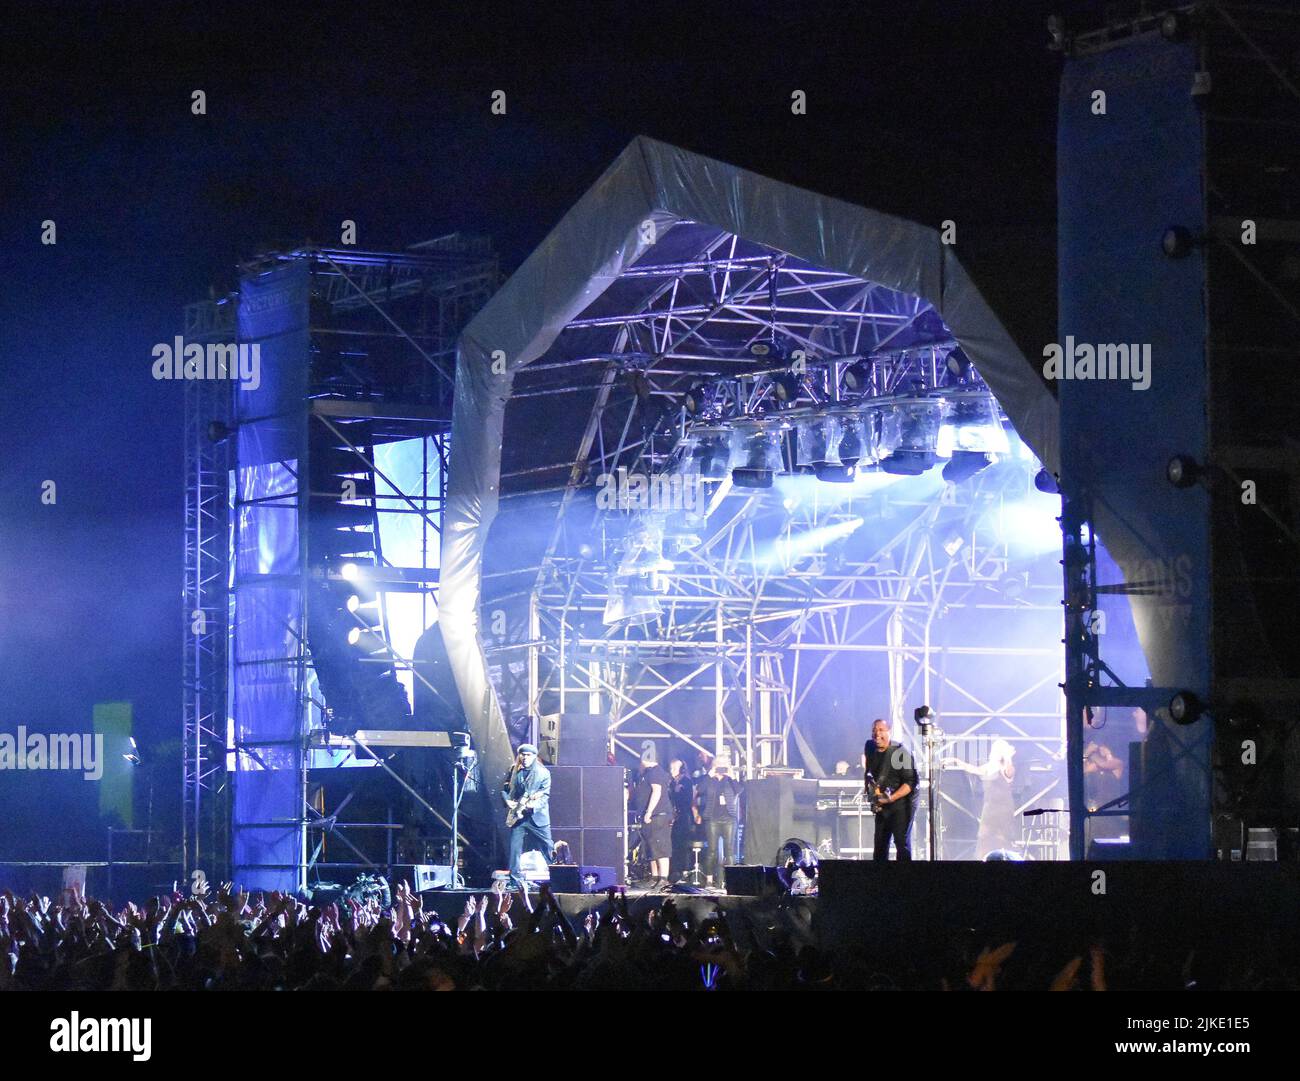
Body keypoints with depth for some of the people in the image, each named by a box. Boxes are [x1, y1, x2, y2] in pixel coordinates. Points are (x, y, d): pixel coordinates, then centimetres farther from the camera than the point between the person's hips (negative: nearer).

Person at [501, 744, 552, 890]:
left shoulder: (543, 773, -1)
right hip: (518, 816, 2)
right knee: (515, 847, -3)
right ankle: (517, 879, 1)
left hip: (537, 816, -2)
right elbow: (504, 789, 13)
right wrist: (508, 801, -7)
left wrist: (534, 805, -24)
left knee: (548, 846, -1)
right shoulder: (513, 771, 8)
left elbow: (545, 795, -6)